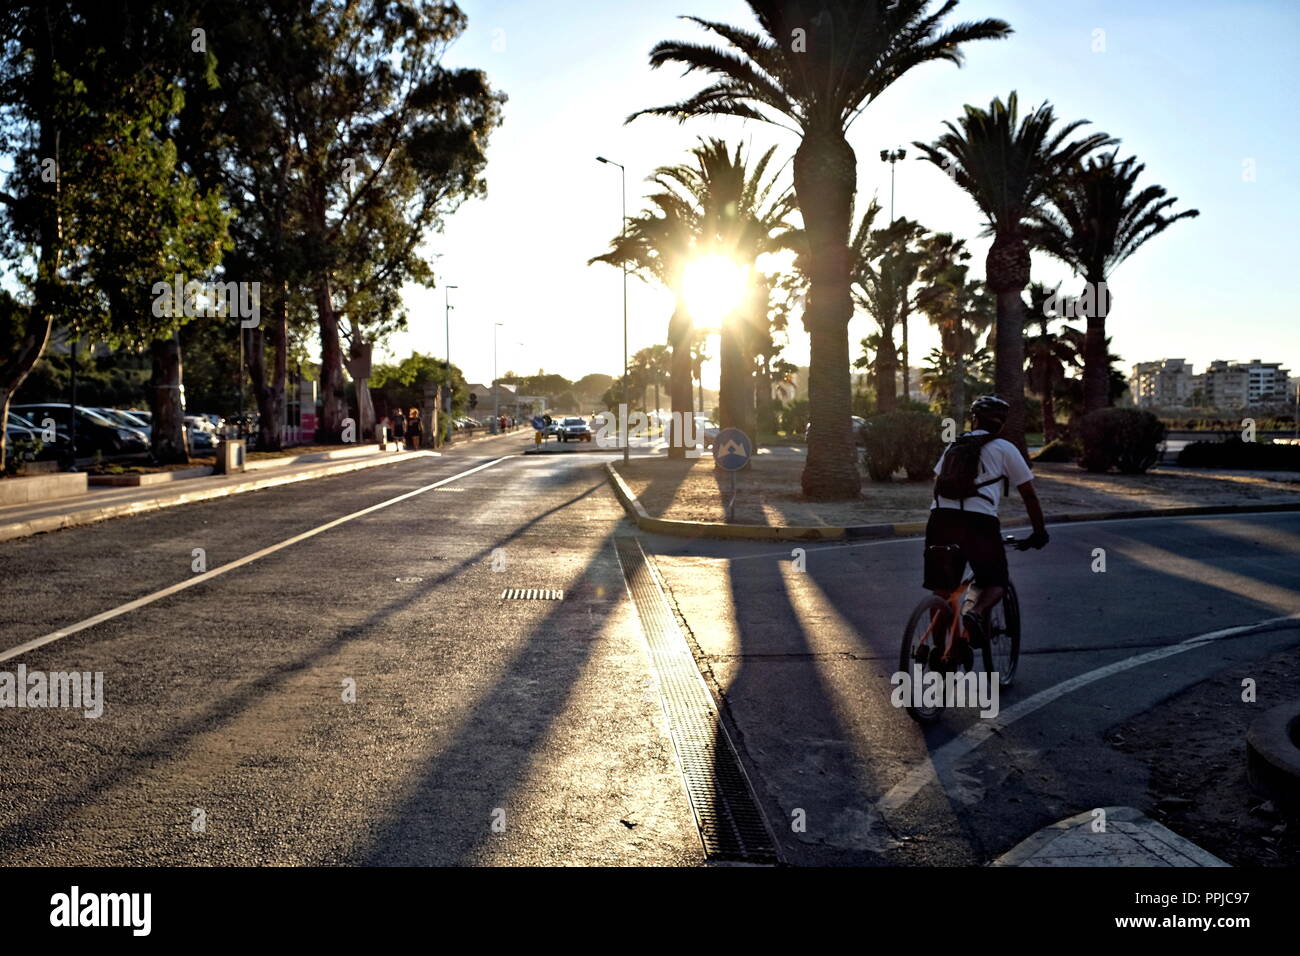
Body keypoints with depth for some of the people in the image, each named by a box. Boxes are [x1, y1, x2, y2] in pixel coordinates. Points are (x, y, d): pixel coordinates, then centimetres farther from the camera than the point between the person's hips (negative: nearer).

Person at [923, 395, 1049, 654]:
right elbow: (1029, 494, 15)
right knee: (995, 583, 13)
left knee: (942, 590, 14)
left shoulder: (953, 446, 25)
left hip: (940, 517, 3)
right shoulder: (1004, 449, 14)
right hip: (979, 521, -3)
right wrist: (1040, 532, 25)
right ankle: (975, 613, -16)